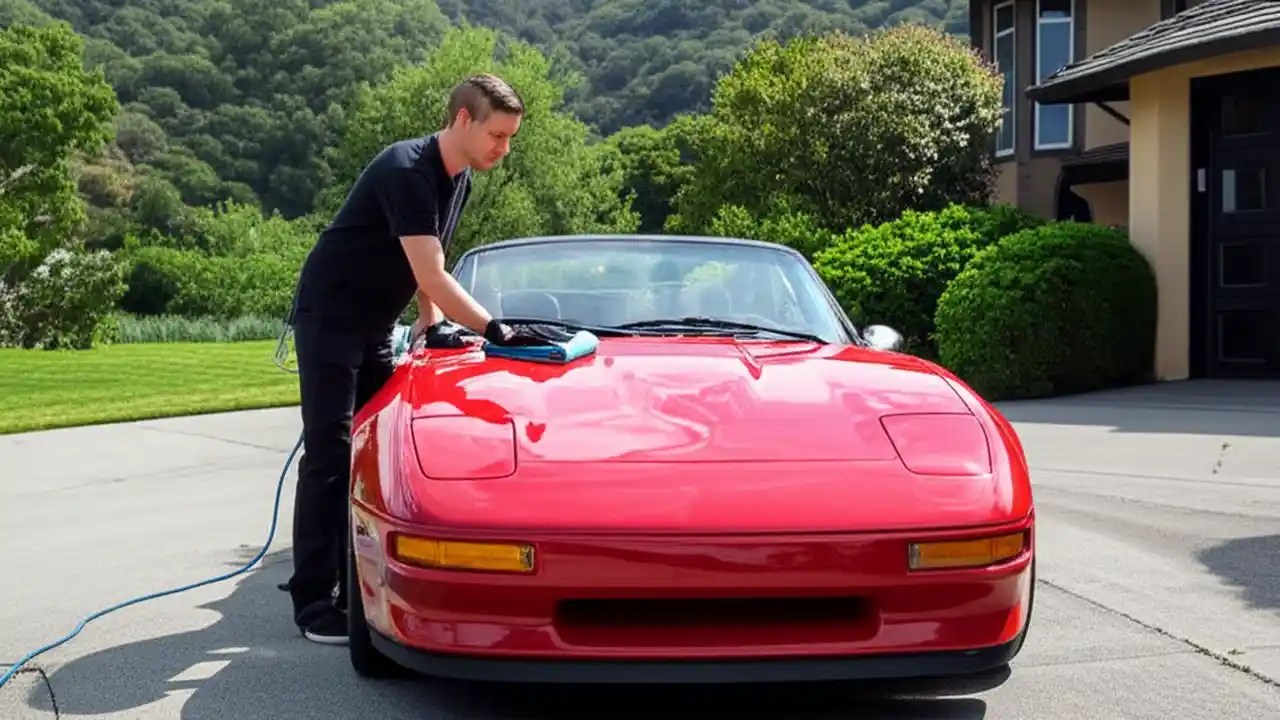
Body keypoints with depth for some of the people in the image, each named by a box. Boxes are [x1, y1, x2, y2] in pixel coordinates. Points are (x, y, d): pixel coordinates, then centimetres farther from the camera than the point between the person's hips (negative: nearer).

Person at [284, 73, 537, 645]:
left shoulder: (458, 179, 6)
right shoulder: (407, 172, -24)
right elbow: (431, 276, -28)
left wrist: (432, 322, 3)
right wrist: (493, 330, -28)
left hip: (375, 329, 9)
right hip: (329, 319, -9)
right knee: (330, 456, -11)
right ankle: (315, 602, -10)